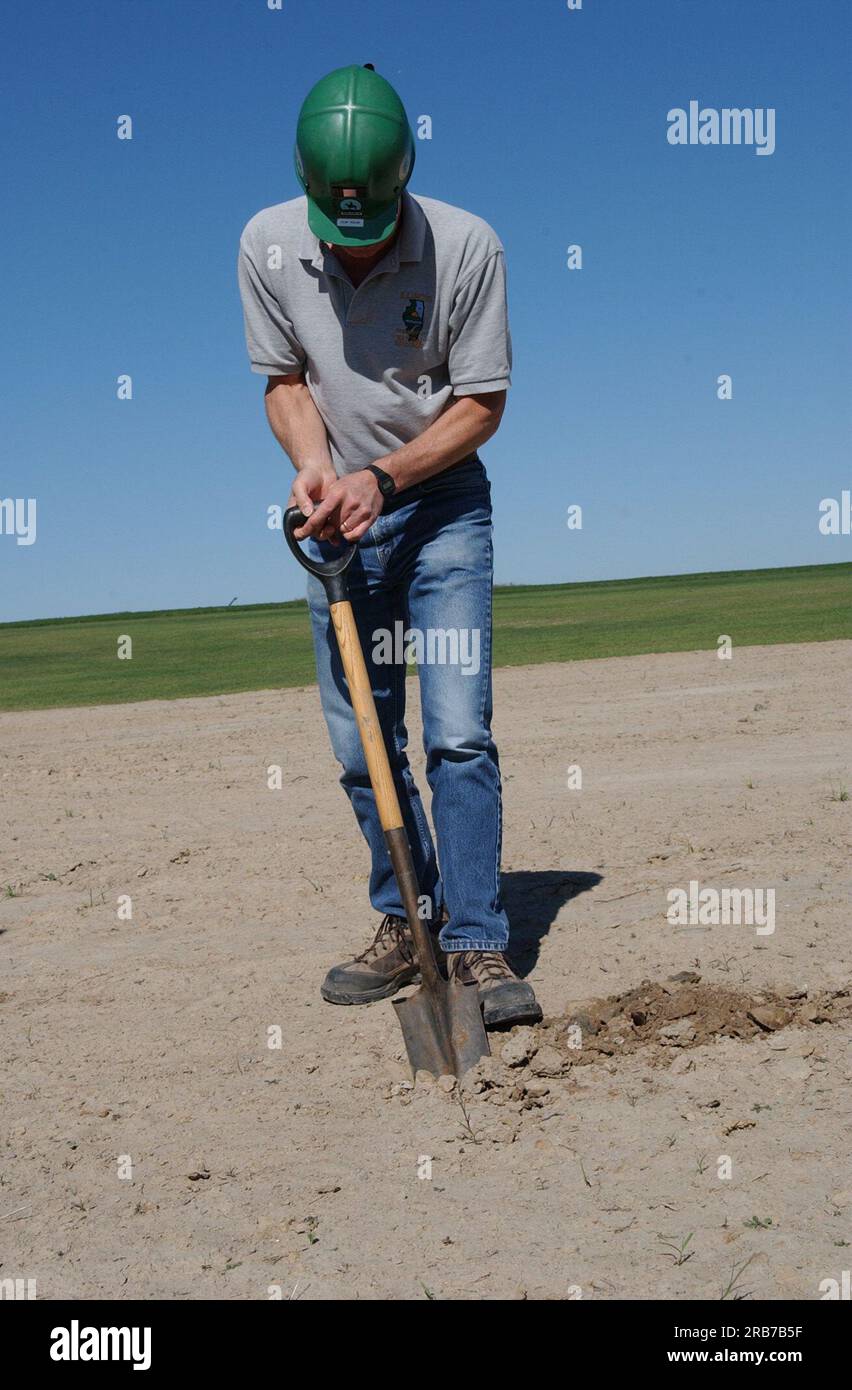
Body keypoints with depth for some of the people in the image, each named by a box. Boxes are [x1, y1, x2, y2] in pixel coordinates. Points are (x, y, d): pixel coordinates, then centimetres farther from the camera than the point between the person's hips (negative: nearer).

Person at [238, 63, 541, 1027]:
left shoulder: (467, 245, -17)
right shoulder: (267, 245, -9)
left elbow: (481, 402, -10)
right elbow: (286, 378, 2)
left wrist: (382, 477, -21)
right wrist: (315, 469, -16)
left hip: (441, 502, -3)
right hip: (337, 508, 3)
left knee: (459, 732, -12)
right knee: (360, 745, 6)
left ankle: (474, 945, -5)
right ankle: (407, 922, 21)